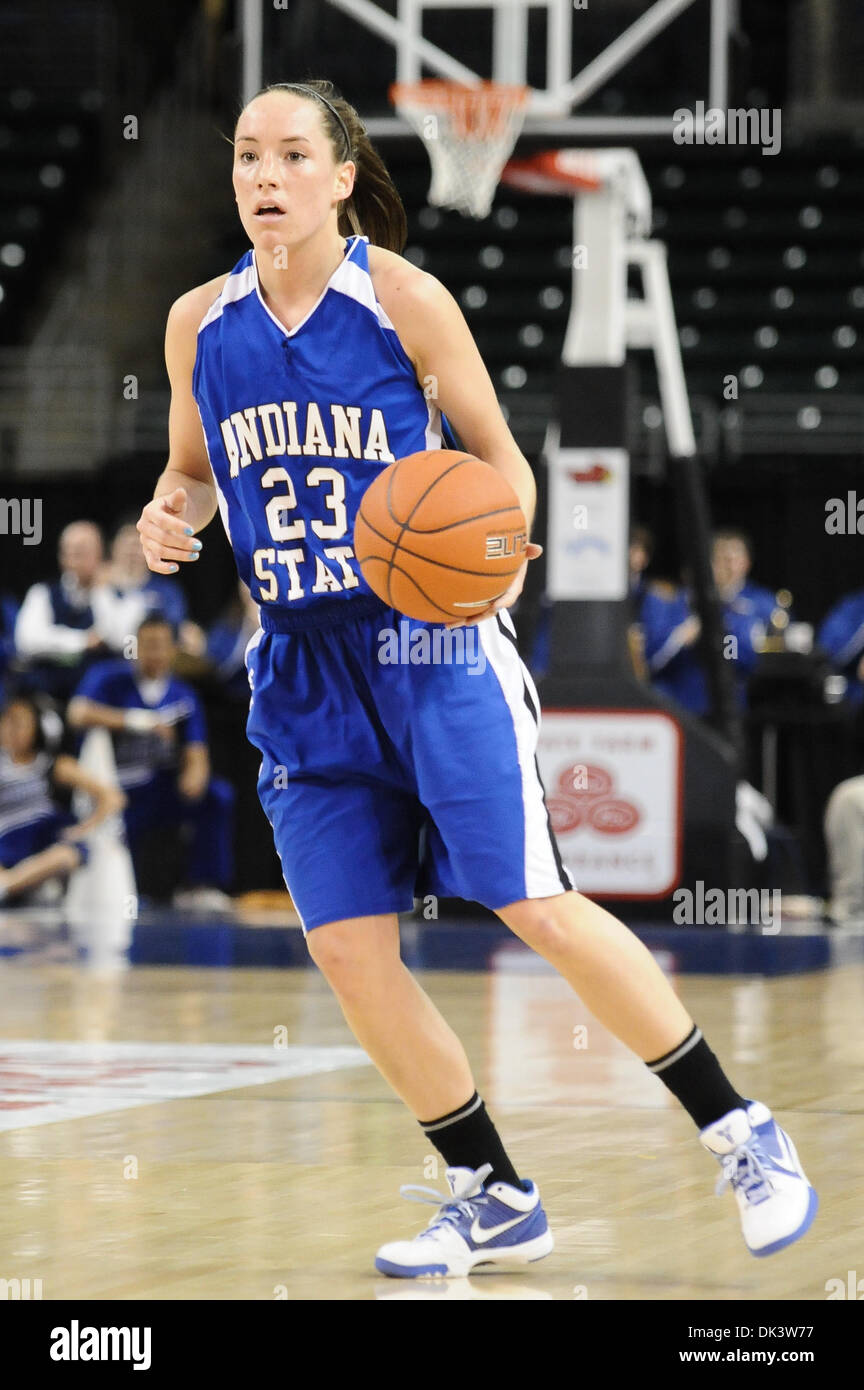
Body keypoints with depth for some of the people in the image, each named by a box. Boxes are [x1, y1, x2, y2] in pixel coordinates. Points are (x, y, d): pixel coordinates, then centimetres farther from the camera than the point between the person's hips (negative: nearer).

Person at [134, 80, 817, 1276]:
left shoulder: (403, 298, -7)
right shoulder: (202, 325, 4)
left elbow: (499, 455, 0)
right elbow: (194, 470, 18)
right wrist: (167, 518, -4)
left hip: (432, 643, -4)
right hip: (303, 666, 5)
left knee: (537, 908, -11)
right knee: (348, 950, -2)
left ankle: (741, 1135, 4)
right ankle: (492, 1200, 15)